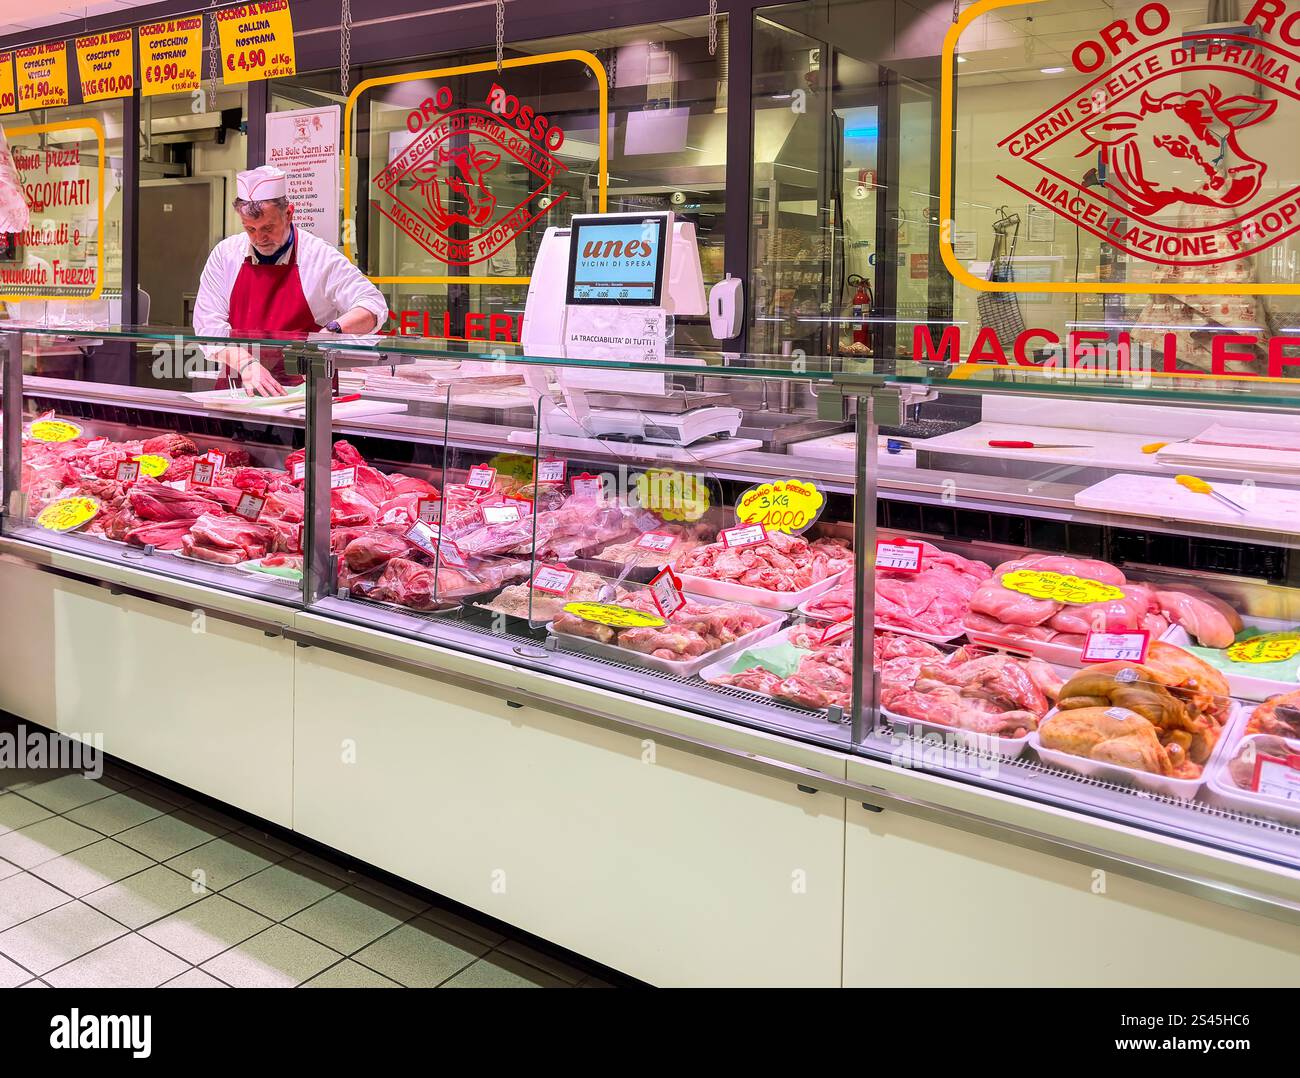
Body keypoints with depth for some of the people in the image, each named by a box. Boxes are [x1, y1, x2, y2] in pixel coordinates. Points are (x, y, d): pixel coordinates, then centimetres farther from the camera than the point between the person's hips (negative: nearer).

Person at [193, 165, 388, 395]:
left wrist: (333, 331, -19)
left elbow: (373, 305, 0)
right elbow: (209, 324, 4)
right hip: (238, 388, 2)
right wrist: (246, 365, -14)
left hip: (304, 393, -2)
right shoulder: (225, 254, 9)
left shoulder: (320, 257, 1)